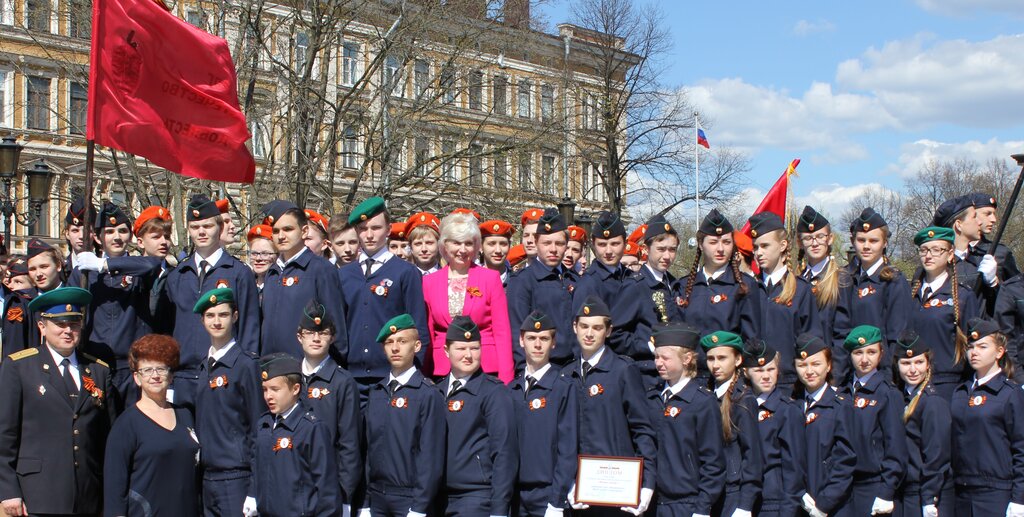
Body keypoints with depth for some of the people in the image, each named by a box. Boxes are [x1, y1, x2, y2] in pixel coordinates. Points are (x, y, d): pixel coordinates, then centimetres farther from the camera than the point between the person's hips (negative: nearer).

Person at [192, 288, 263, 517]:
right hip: (207, 476, 6)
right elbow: (202, 421, 15)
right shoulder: (205, 366, 11)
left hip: (236, 477, -6)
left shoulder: (246, 364, -8)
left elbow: (257, 427, -8)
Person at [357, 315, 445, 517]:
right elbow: (368, 447, 8)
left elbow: (431, 456, -11)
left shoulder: (429, 394, -7)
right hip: (376, 496, 5)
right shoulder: (376, 394, 10)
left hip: (409, 498, -5)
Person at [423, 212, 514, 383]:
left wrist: (505, 380, -8)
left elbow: (502, 332, 0)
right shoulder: (429, 282, 7)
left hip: (486, 368, -1)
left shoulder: (491, 278, 2)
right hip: (442, 370, 2)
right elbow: (427, 334, 10)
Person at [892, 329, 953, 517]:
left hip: (927, 497, -7)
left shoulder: (933, 403, -11)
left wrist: (929, 501, -15)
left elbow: (937, 456, -14)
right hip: (903, 496, 7)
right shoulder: (900, 398, 10)